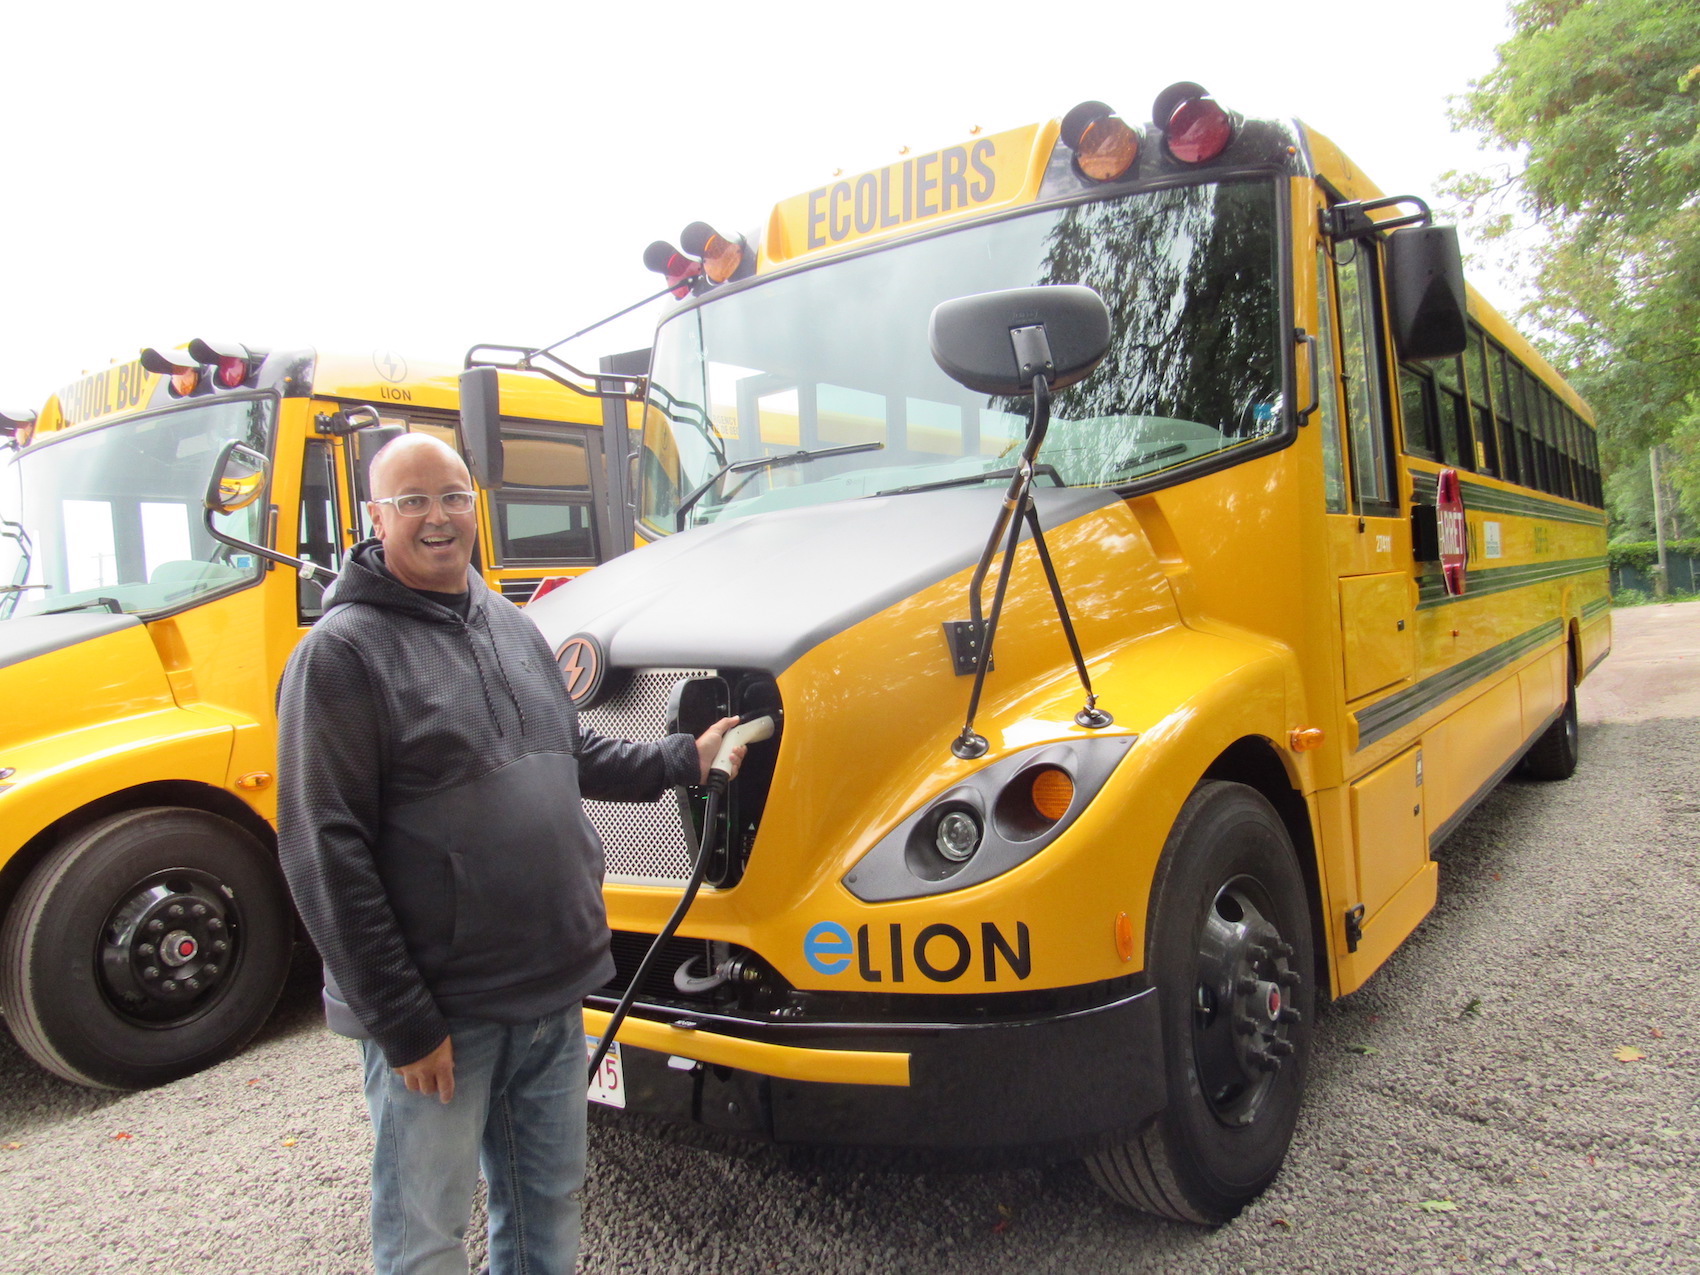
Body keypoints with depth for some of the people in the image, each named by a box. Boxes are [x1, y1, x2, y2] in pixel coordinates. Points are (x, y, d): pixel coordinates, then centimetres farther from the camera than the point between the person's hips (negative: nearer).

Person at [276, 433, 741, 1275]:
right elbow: (326, 855, -16)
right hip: (438, 1010, -6)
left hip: (553, 994, 6)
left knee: (549, 1204, 21)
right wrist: (403, 1021, -16)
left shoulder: (511, 628, 9)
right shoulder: (343, 651, -13)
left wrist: (682, 761, 12)